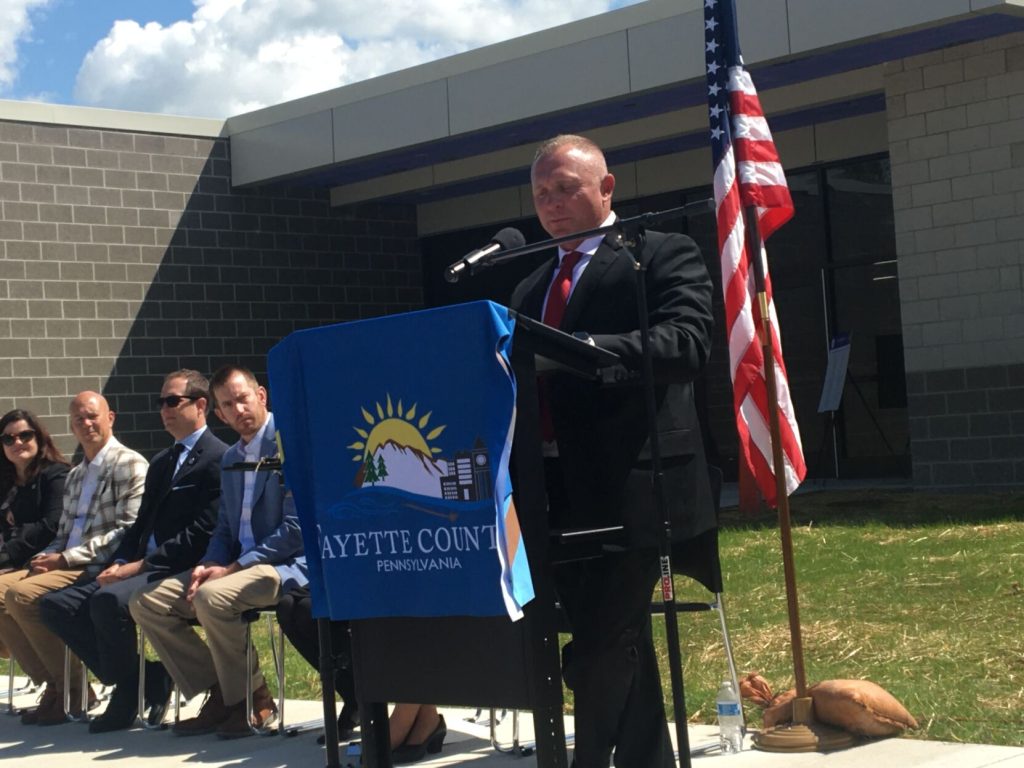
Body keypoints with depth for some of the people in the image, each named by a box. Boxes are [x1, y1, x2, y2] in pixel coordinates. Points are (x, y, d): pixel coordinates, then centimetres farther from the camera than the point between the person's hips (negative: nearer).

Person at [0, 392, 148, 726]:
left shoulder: (130, 465, -5)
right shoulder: (75, 476, 23)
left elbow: (128, 531, -14)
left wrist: (66, 558, -16)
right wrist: (46, 557, -2)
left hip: (102, 569, -9)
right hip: (69, 566, 9)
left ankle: (72, 690, -13)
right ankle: (53, 685, -5)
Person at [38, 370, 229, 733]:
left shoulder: (218, 459, -6)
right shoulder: (161, 462, 24)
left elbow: (199, 535, -15)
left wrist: (138, 566, -17)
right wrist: (120, 564, 0)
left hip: (179, 571, -9)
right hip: (141, 568, 9)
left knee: (109, 601, -34)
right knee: (54, 604, -4)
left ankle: (128, 693, -11)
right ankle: (145, 680, -1)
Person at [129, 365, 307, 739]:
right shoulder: (230, 458, 17)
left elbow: (295, 530, -17)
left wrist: (232, 568, -18)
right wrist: (209, 566, -3)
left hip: (288, 564, -9)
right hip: (236, 565, 9)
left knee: (212, 597, -35)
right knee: (145, 603, -3)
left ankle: (252, 699, -12)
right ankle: (220, 694, 2)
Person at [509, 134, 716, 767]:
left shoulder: (664, 256, 1)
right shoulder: (532, 287, 22)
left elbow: (687, 340, -15)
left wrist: (583, 350, -26)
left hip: (628, 486, -6)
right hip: (556, 493, 6)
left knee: (600, 653, -9)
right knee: (621, 649, 12)